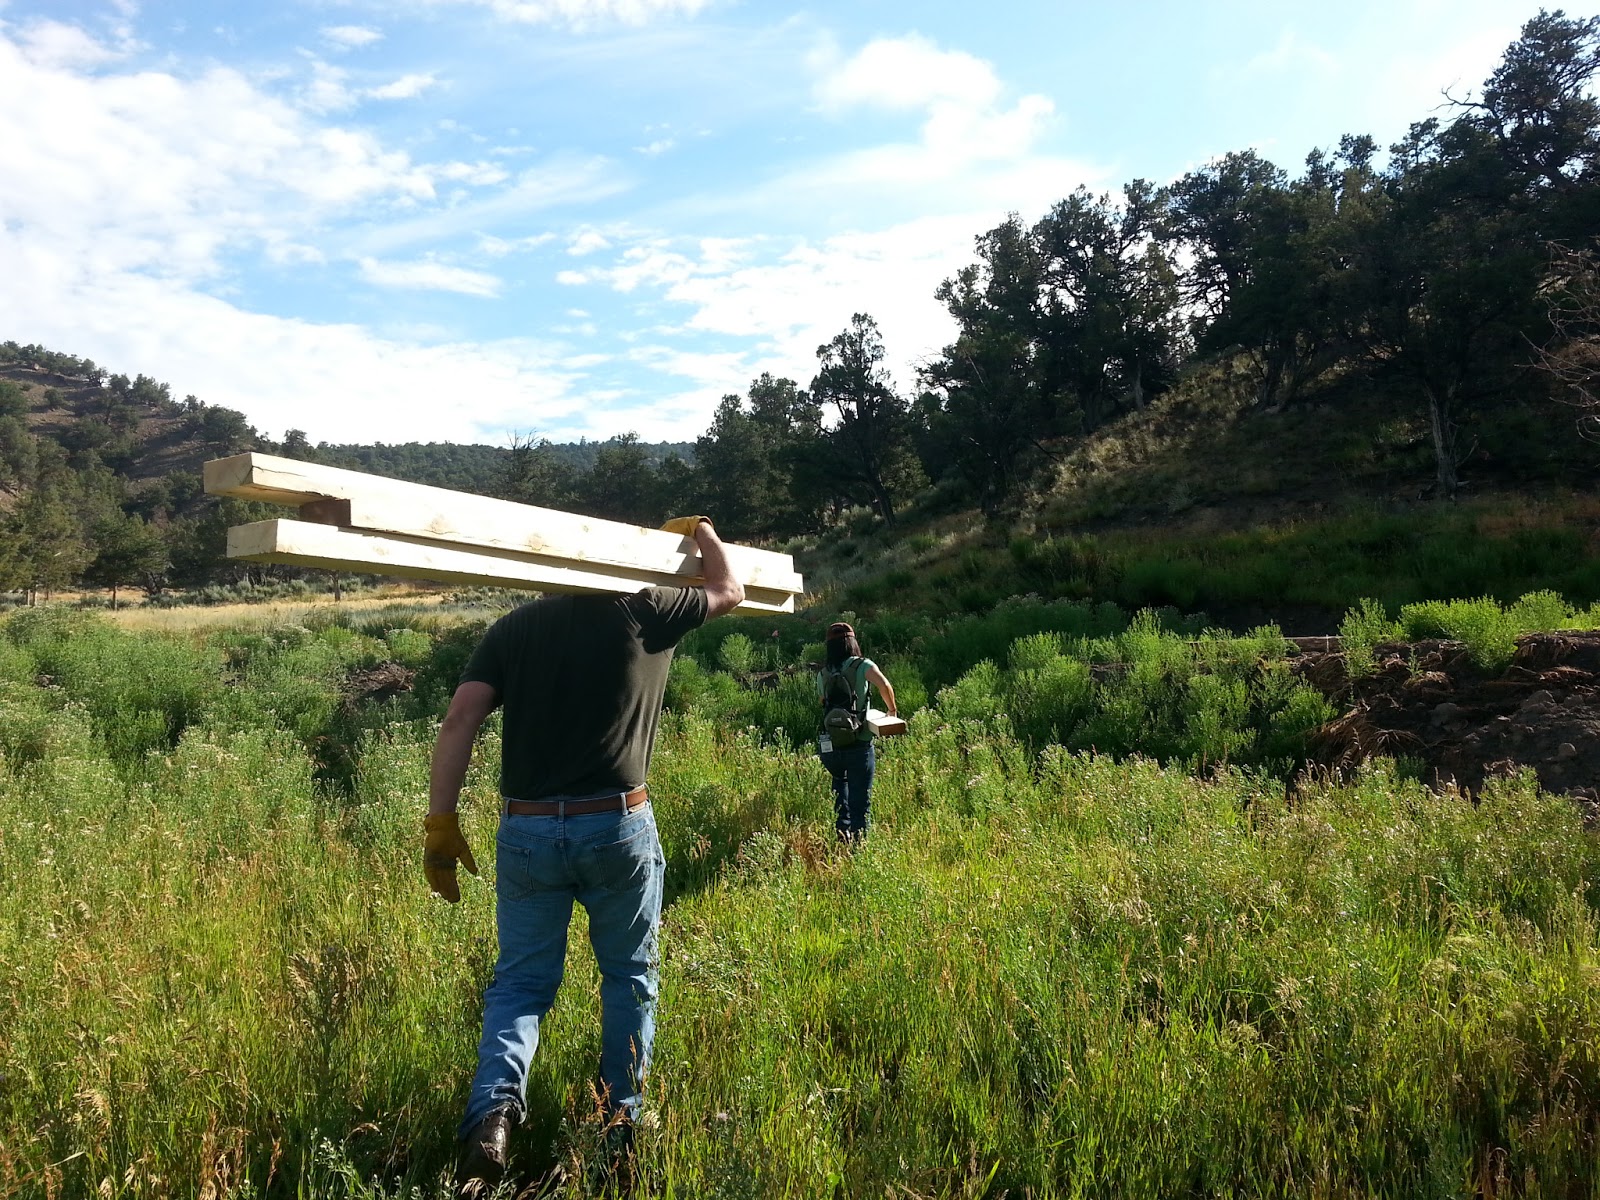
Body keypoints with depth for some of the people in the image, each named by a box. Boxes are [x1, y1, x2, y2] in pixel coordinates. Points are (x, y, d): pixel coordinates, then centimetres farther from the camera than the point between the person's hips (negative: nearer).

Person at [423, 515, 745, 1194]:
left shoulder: (511, 629, 7)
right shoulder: (640, 611, 1)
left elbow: (459, 720, -3)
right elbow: (729, 592, 17)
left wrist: (440, 822, 0)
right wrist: (699, 529, 34)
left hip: (527, 832, 2)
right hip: (617, 828, -2)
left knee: (521, 982, 14)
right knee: (629, 975, 18)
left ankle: (492, 1112, -6)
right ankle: (622, 1119, 25)